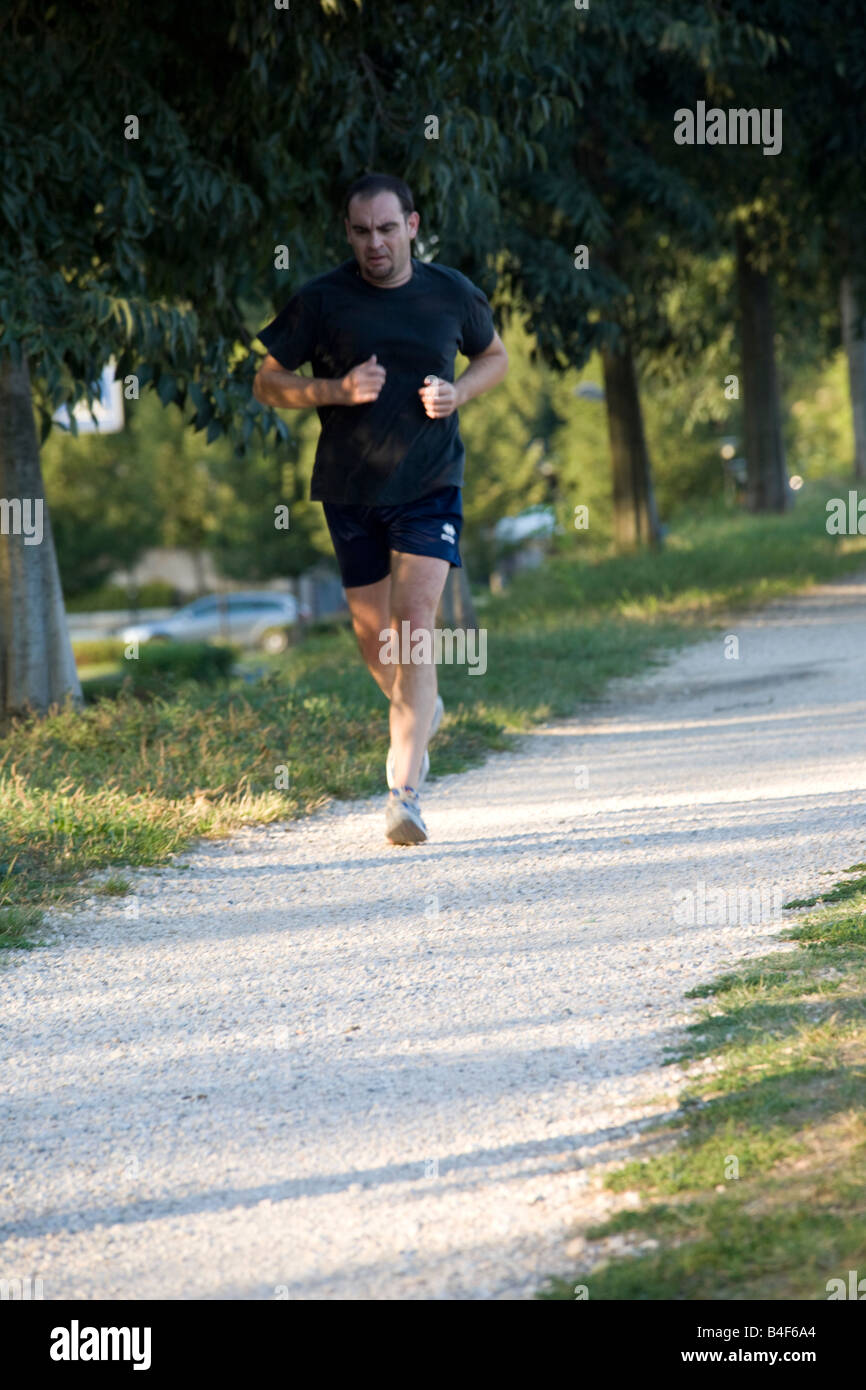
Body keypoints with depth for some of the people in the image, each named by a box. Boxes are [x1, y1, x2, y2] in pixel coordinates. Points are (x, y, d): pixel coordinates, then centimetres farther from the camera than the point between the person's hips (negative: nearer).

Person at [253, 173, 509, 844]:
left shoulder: (452, 292, 0)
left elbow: (496, 356, 17)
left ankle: (405, 790, -18)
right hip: (350, 490, 2)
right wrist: (336, 390, -16)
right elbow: (268, 382, 1)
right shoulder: (321, 299, -4)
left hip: (429, 486, -1)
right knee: (373, 634, 10)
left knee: (415, 619, -16)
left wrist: (458, 392, -4)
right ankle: (422, 711, 44)